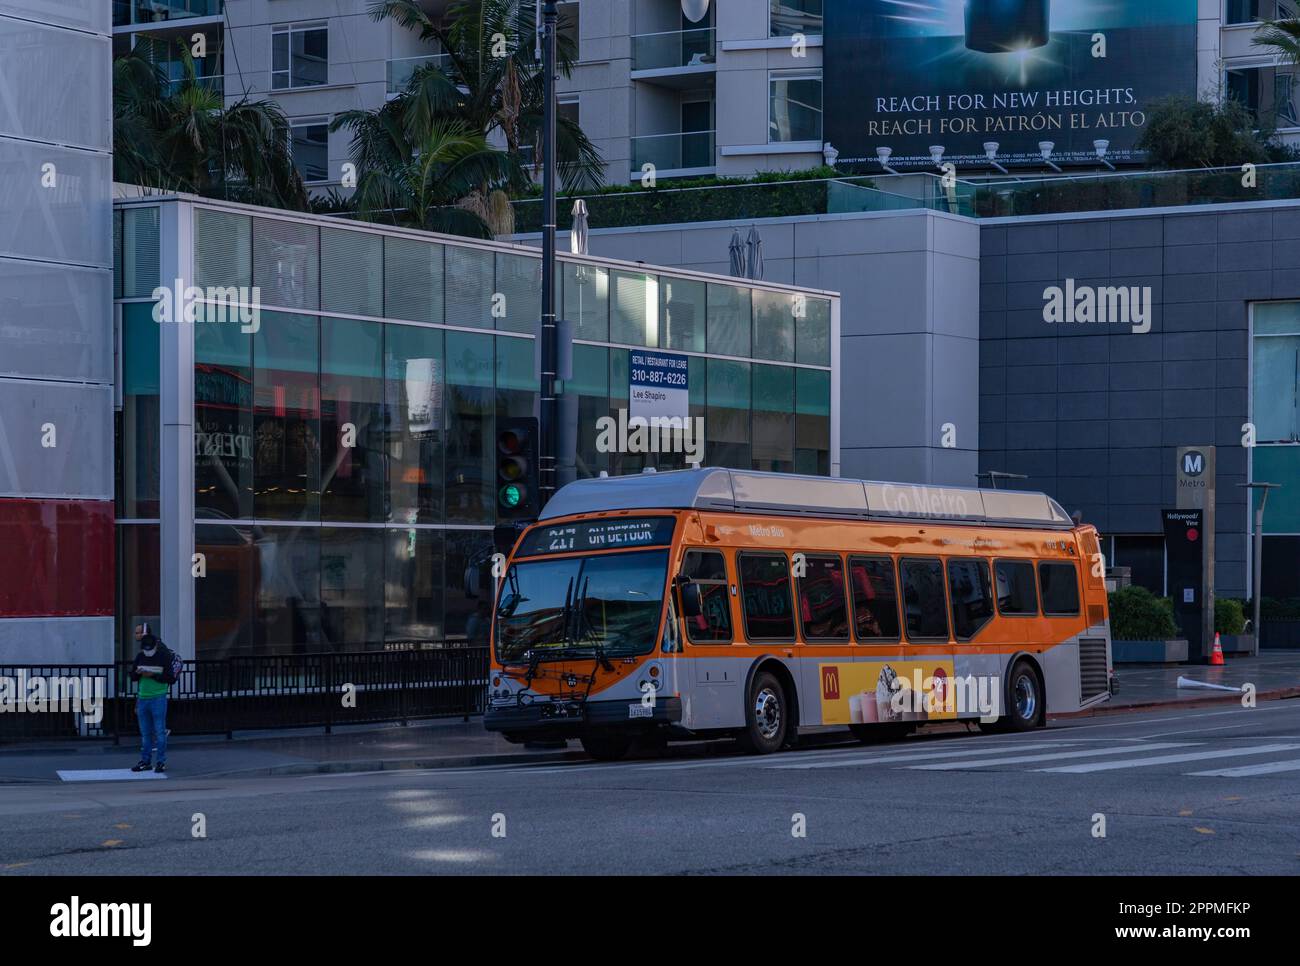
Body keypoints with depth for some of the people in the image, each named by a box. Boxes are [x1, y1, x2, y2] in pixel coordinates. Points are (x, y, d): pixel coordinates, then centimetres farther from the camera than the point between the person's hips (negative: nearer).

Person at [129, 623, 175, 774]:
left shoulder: (163, 656, -5)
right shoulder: (140, 656, 10)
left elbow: (169, 678, -8)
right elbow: (132, 677, 15)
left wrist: (152, 675, -18)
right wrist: (137, 672, -8)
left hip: (158, 698, -5)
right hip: (142, 698, 5)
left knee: (159, 732, -4)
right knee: (145, 733, 8)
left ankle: (161, 762, 0)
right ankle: (145, 761, 14)